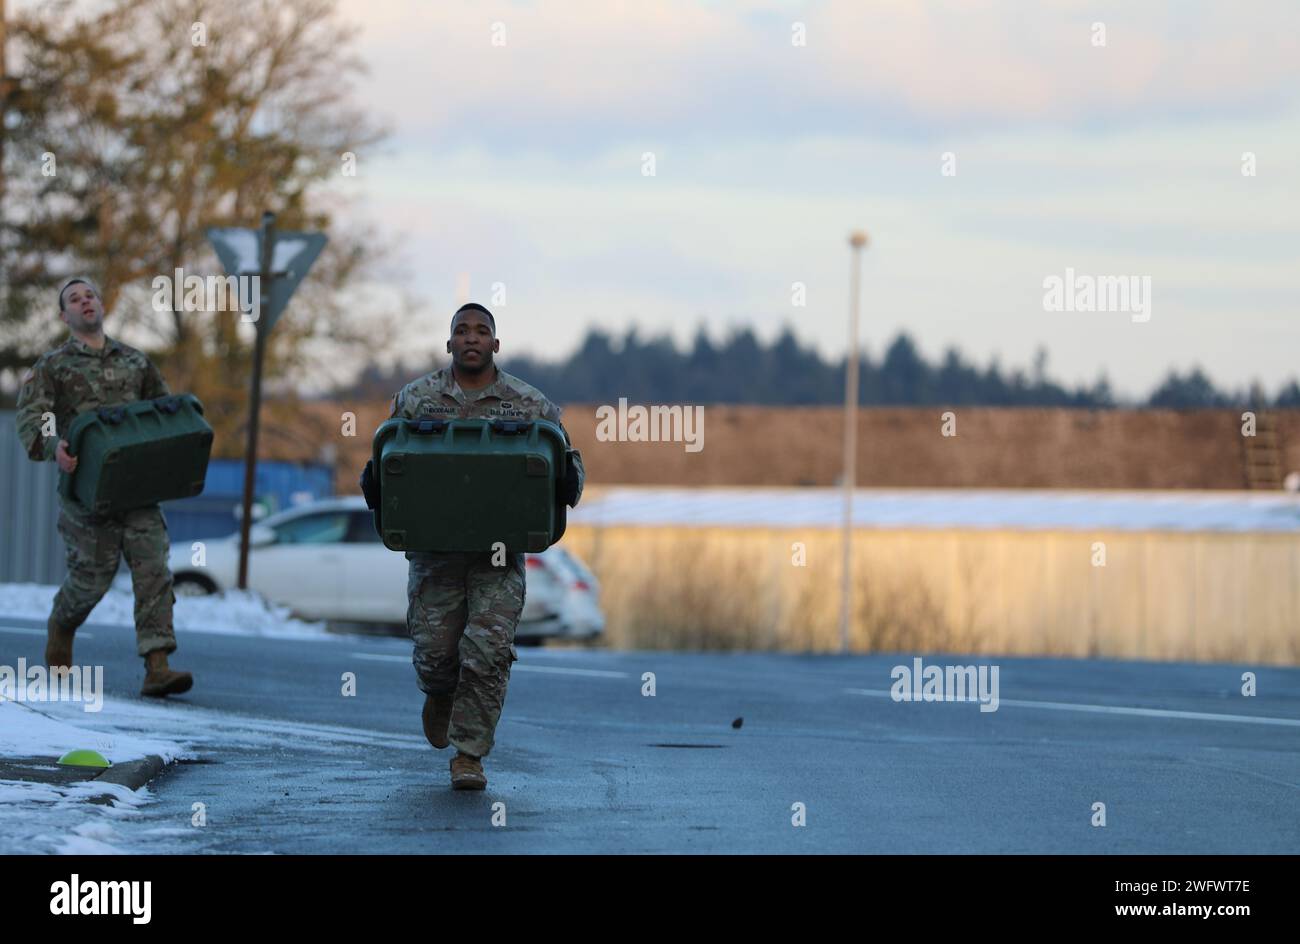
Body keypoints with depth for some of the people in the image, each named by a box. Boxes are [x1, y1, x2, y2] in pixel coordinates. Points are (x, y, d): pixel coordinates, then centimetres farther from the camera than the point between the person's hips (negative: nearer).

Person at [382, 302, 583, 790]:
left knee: (487, 649, -11)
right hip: (434, 548, 1)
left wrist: (569, 482, -14)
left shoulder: (530, 405, 5)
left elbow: (566, 456, 10)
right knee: (435, 650, 1)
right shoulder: (415, 398, 6)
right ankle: (440, 693, 39)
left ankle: (469, 754, -1)